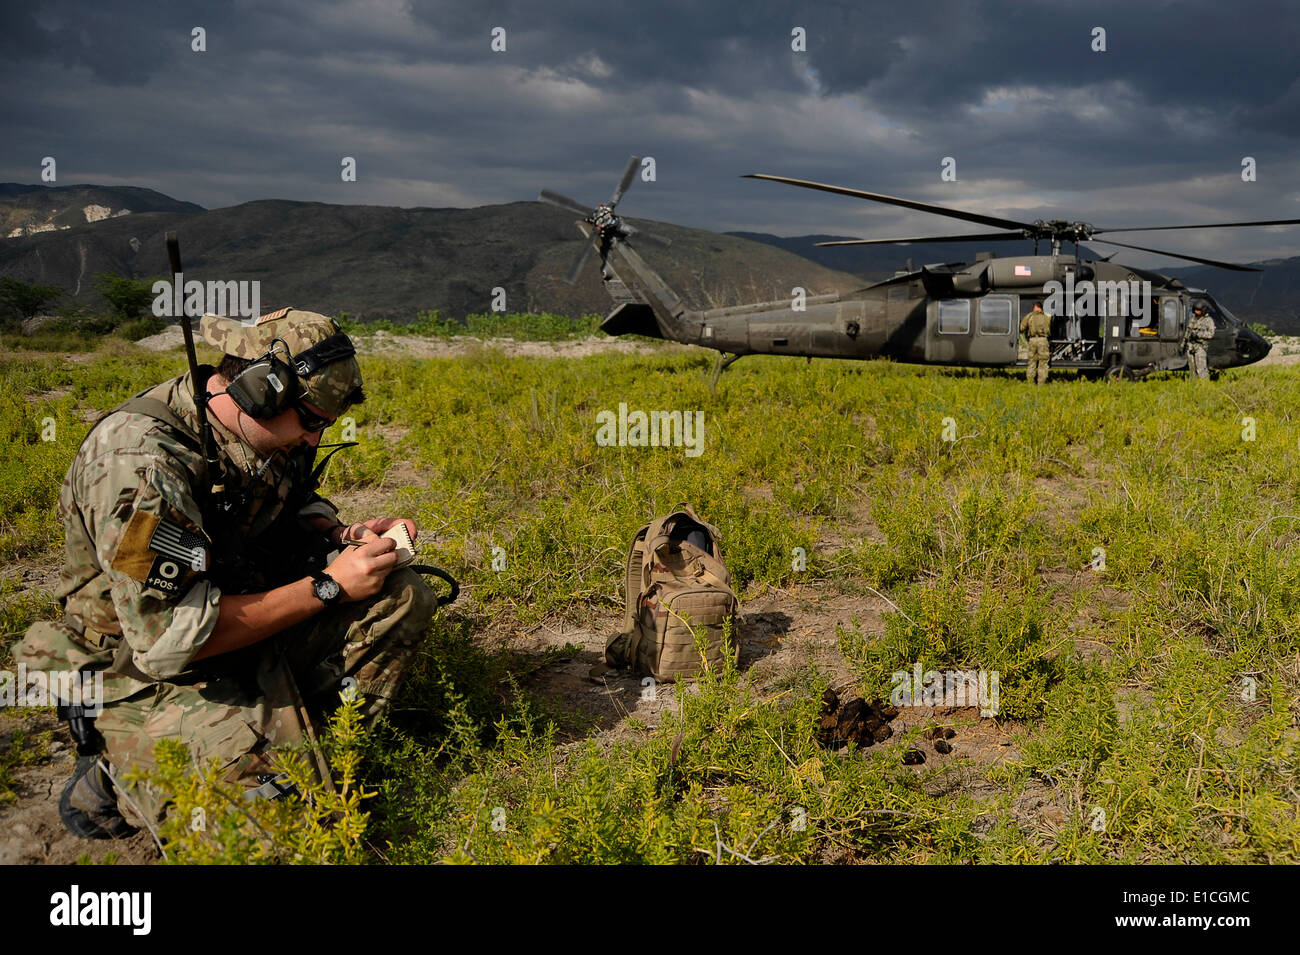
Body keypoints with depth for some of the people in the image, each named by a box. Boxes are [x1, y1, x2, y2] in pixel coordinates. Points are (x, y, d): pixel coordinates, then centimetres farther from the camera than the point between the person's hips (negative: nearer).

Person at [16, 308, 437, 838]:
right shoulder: (139, 456, -28)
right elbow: (170, 639, -31)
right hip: (149, 672, -7)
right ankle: (110, 781, 0)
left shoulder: (264, 429, -4)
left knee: (404, 598, -6)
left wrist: (343, 536, -6)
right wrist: (327, 586, -25)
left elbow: (296, 506, 18)